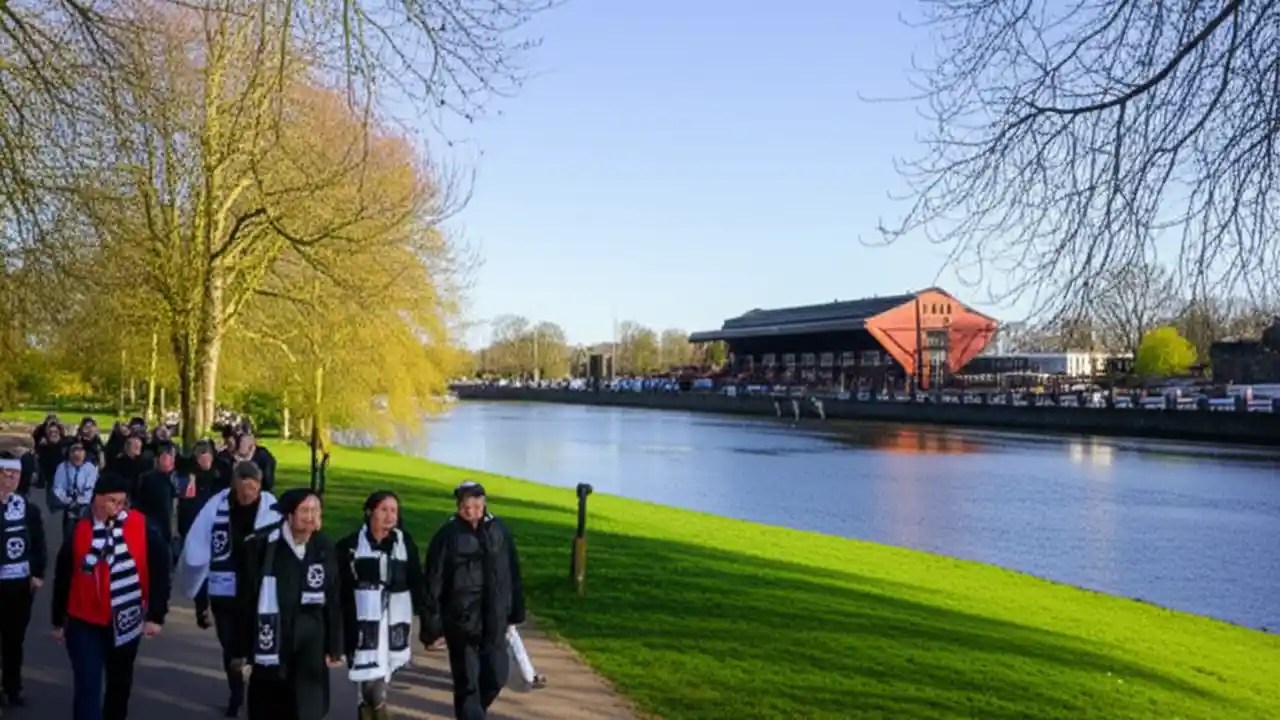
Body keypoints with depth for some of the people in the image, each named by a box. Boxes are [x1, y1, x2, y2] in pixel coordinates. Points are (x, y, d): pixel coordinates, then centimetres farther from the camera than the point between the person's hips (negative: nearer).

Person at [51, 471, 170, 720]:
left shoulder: (139, 526, -10)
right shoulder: (79, 531, -6)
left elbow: (159, 568, -7)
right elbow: (62, 577, 4)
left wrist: (156, 614, -10)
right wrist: (58, 621, 10)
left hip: (125, 622, 1)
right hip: (85, 623, -1)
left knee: (120, 684, 17)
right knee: (87, 688, -6)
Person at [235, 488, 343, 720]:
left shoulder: (325, 549, -1)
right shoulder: (262, 547, -11)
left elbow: (333, 602, 4)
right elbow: (247, 600, -6)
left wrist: (334, 647, 6)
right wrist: (242, 649, -4)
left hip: (310, 646, 2)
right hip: (271, 644, -2)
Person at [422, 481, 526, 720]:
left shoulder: (499, 531, 0)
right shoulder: (447, 536, -10)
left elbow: (513, 574, 8)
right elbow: (433, 582, -8)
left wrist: (516, 609, 10)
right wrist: (431, 625, -9)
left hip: (494, 621, 3)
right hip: (461, 621, -3)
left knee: (496, 677, 11)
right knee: (466, 681, 3)